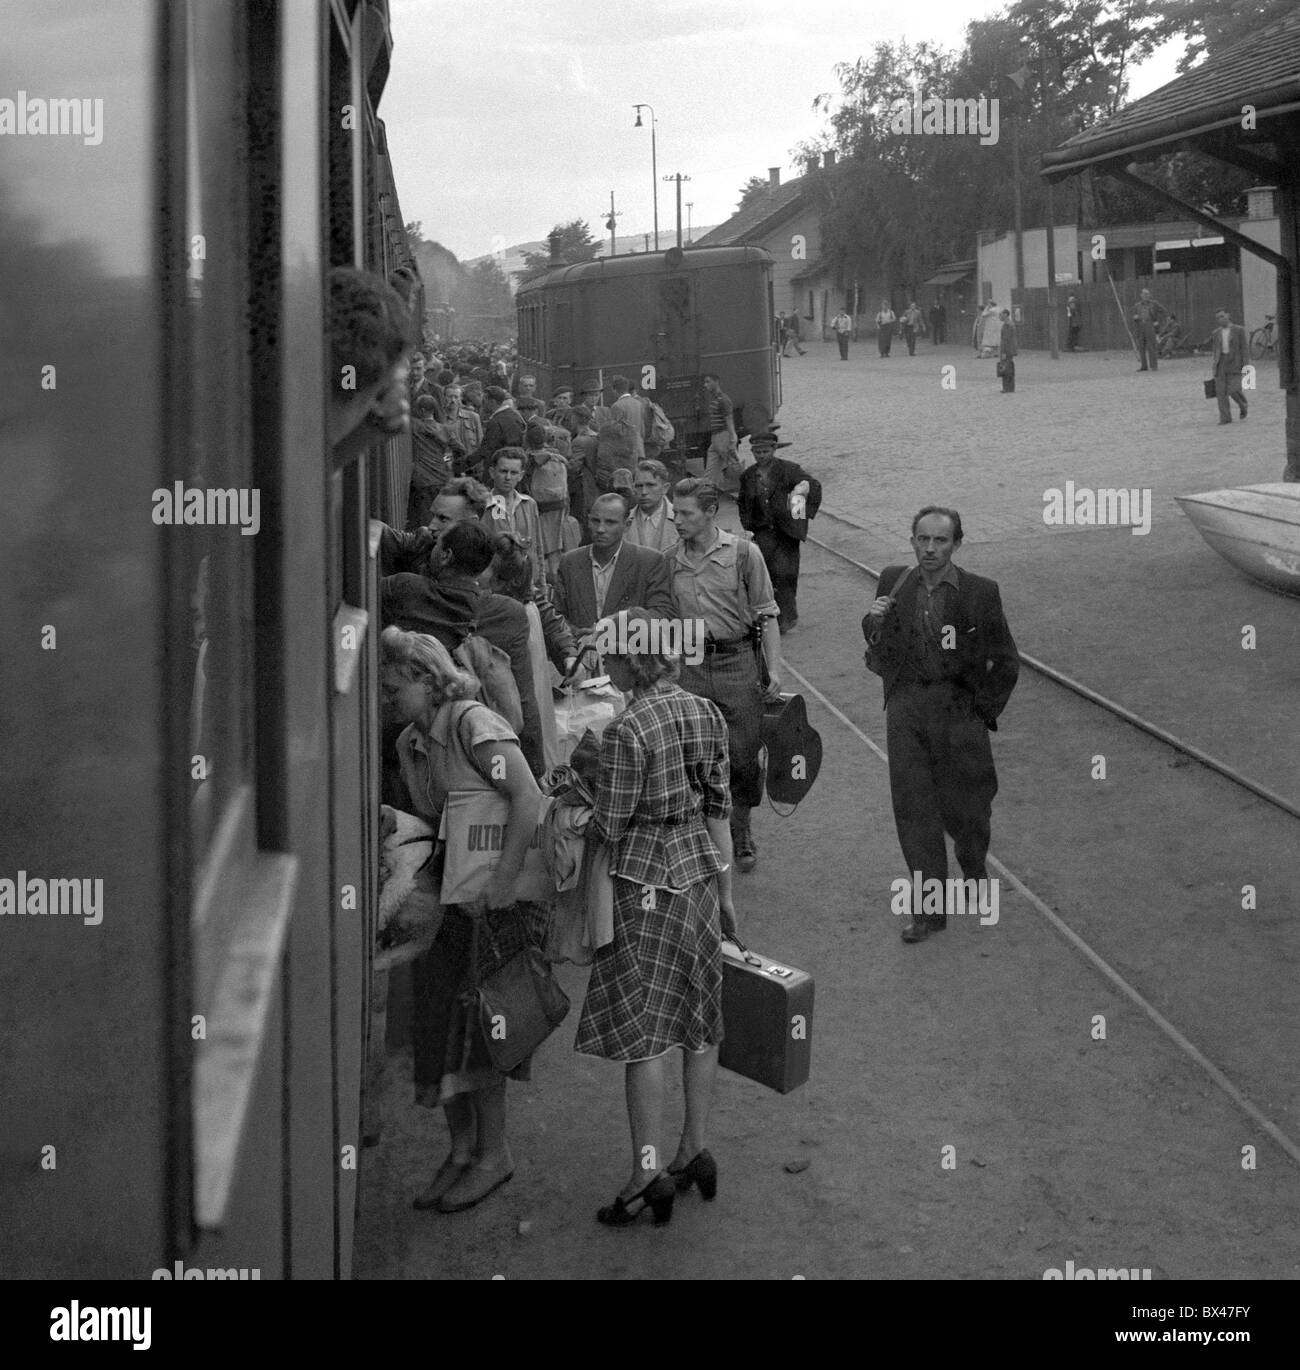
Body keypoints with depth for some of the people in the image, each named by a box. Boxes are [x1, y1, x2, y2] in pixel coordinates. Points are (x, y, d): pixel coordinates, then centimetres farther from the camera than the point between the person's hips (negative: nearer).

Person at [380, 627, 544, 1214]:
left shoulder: (475, 726, -17)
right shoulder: (410, 744, 9)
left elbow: (528, 798, -25)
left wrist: (500, 885, -28)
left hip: (495, 900, -8)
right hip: (444, 900, 8)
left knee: (474, 1021, -2)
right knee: (438, 1022, 9)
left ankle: (493, 1154, 15)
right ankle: (461, 1148, 24)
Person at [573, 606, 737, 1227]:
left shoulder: (627, 731, -18)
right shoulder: (706, 714, 3)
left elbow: (609, 827, -13)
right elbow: (718, 808, 9)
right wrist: (724, 890, 16)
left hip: (646, 880, -7)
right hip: (700, 871, 7)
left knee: (639, 1029, -1)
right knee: (696, 1018, 15)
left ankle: (651, 1170, 1)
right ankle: (695, 1151, 25)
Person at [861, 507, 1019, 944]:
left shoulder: (980, 593, -5)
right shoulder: (893, 582, 3)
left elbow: (1006, 662, 3)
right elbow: (877, 643, 19)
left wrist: (985, 712, 0)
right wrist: (874, 622, -3)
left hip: (958, 709, -2)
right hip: (905, 708, 2)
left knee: (963, 808, 8)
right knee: (913, 810, 0)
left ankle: (975, 872, 40)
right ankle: (928, 909, 9)